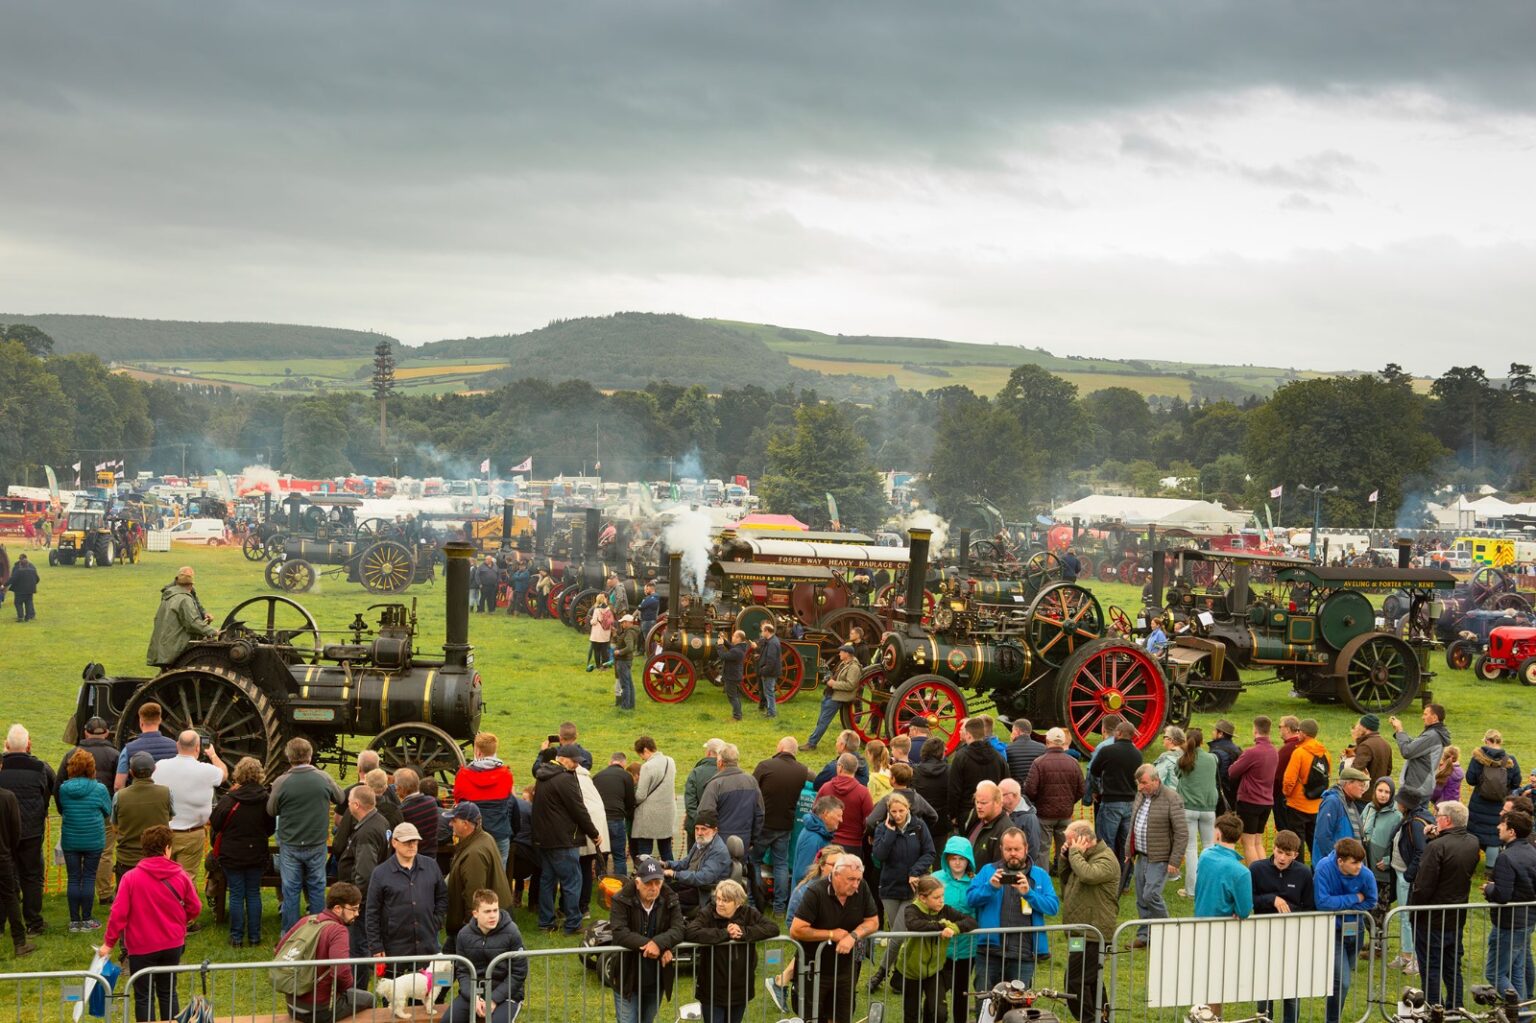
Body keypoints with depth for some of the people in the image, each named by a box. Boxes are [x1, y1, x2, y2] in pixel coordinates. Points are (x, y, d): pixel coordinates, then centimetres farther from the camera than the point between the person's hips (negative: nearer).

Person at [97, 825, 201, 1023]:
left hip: (142, 947, -3)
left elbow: (118, 914, -15)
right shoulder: (180, 876, -6)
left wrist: (109, 943, -4)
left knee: (144, 997, 7)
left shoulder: (131, 877, -14)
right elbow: (195, 908, 2)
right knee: (168, 993, 16)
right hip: (172, 945, 3)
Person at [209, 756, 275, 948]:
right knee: (253, 894, 12)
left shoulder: (228, 800, -17)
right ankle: (254, 937, 14)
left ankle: (236, 937, 9)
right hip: (257, 855, 2)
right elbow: (271, 828, 3)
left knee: (236, 896, 6)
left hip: (232, 855, -2)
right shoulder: (266, 799, -9)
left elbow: (214, 823, -5)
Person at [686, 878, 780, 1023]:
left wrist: (743, 932, -22)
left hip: (740, 988, 4)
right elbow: (690, 932, -31)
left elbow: (773, 928, -11)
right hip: (712, 990, -4)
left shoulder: (749, 913, -2)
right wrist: (725, 934, -25)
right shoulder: (707, 914, -14)